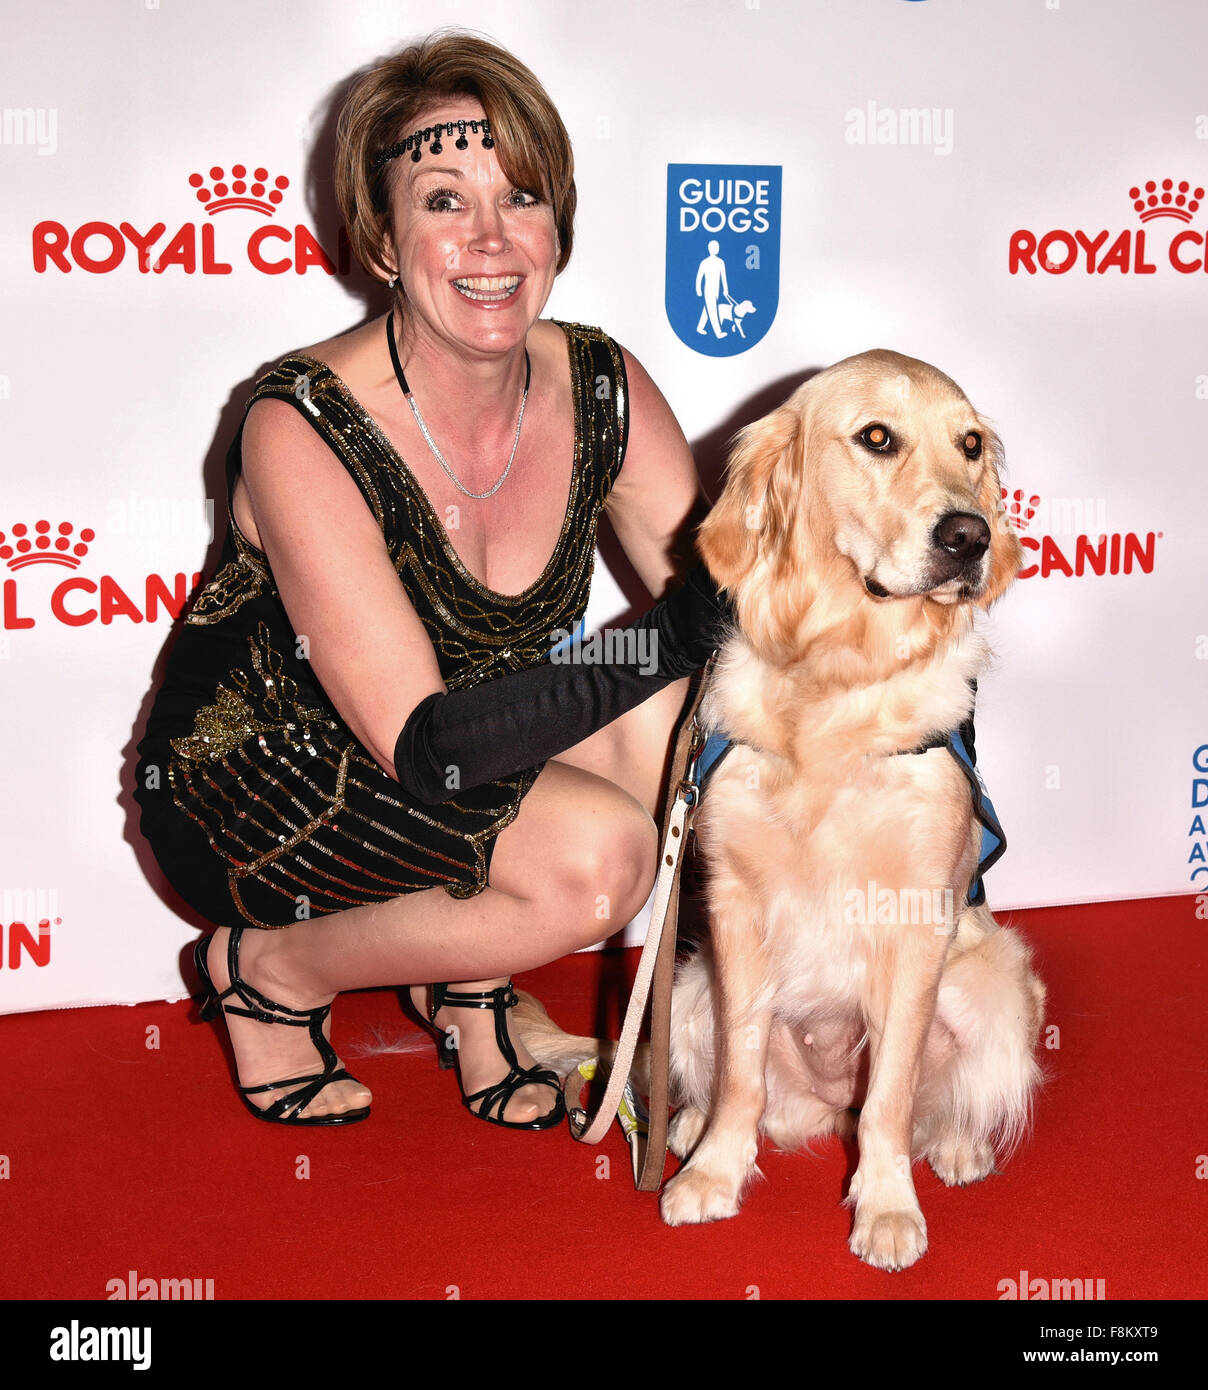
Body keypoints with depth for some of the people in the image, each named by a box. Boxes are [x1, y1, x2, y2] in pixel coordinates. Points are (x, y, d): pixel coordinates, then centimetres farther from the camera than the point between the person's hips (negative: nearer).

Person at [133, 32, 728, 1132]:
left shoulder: (601, 388, -12)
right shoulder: (303, 432, -28)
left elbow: (728, 607, -8)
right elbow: (422, 748, -31)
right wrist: (671, 639, -33)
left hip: (462, 784, 6)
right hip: (249, 787, -5)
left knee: (665, 724, -21)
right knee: (597, 855, -27)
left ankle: (467, 979, 3)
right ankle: (271, 970, -1)